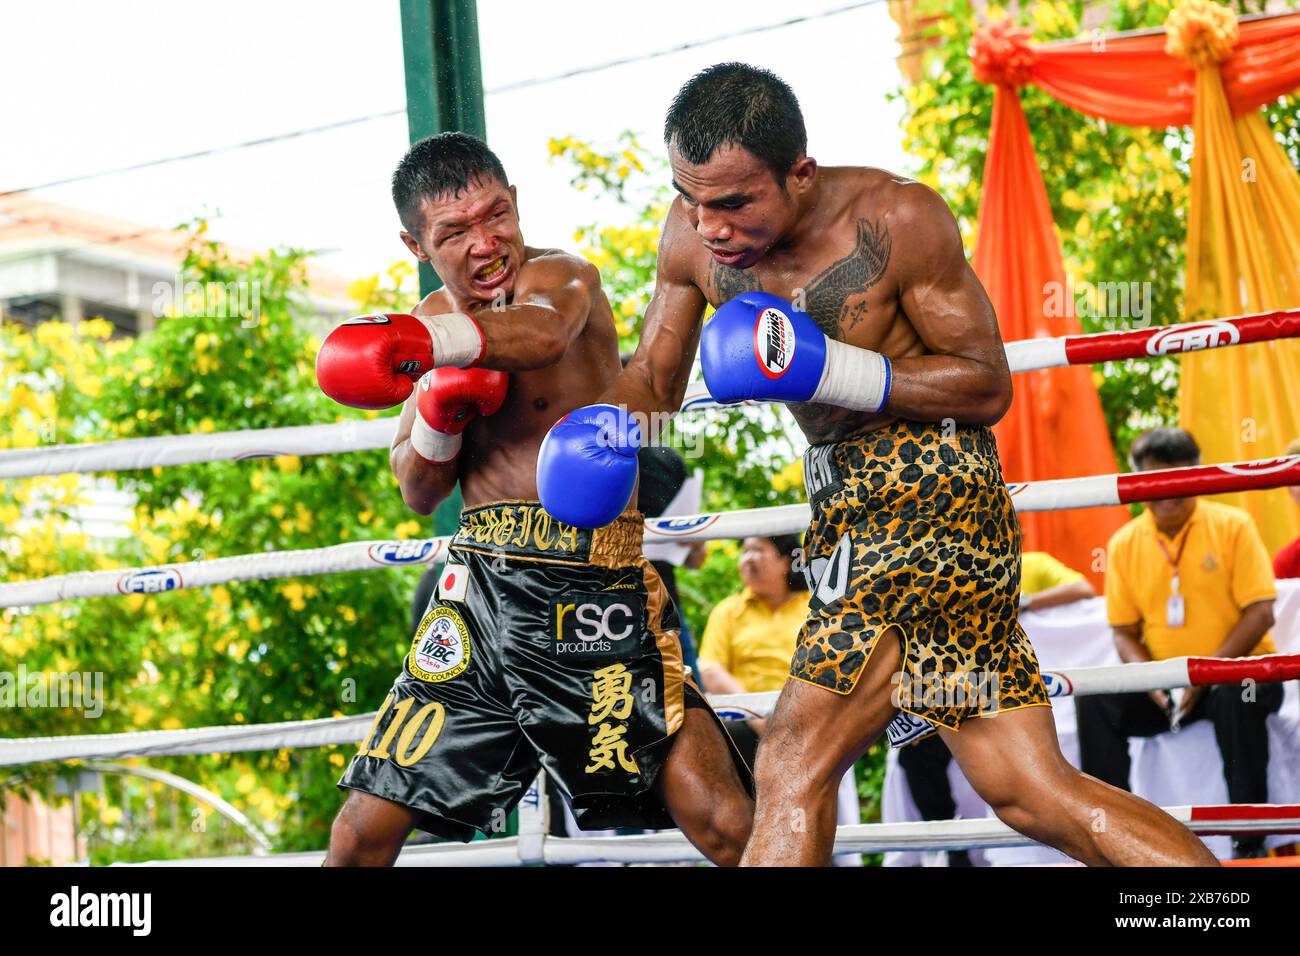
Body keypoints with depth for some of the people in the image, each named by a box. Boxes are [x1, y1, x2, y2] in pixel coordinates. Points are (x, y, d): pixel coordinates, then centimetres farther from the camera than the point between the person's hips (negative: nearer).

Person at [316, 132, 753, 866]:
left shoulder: (563, 276, -7)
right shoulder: (440, 323, 14)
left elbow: (543, 333, -34)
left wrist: (418, 339, -52)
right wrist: (440, 415, -5)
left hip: (594, 589, -5)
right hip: (482, 588, 6)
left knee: (726, 826, -15)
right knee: (364, 832, 6)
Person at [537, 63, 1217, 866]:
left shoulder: (897, 220, -16)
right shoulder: (694, 240, 1)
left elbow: (988, 387, -12)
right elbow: (653, 382, 14)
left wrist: (828, 370, -23)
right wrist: (602, 430, -10)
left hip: (930, 495, -7)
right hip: (857, 499, 7)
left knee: (794, 768, -13)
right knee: (1029, 791, 6)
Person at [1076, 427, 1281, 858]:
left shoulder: (1232, 526, -4)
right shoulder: (1124, 544, 5)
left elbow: (1261, 613, -10)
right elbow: (1124, 631, 7)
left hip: (1235, 673, -3)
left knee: (1235, 695, -37)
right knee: (1094, 701, -20)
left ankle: (1249, 842, -27)